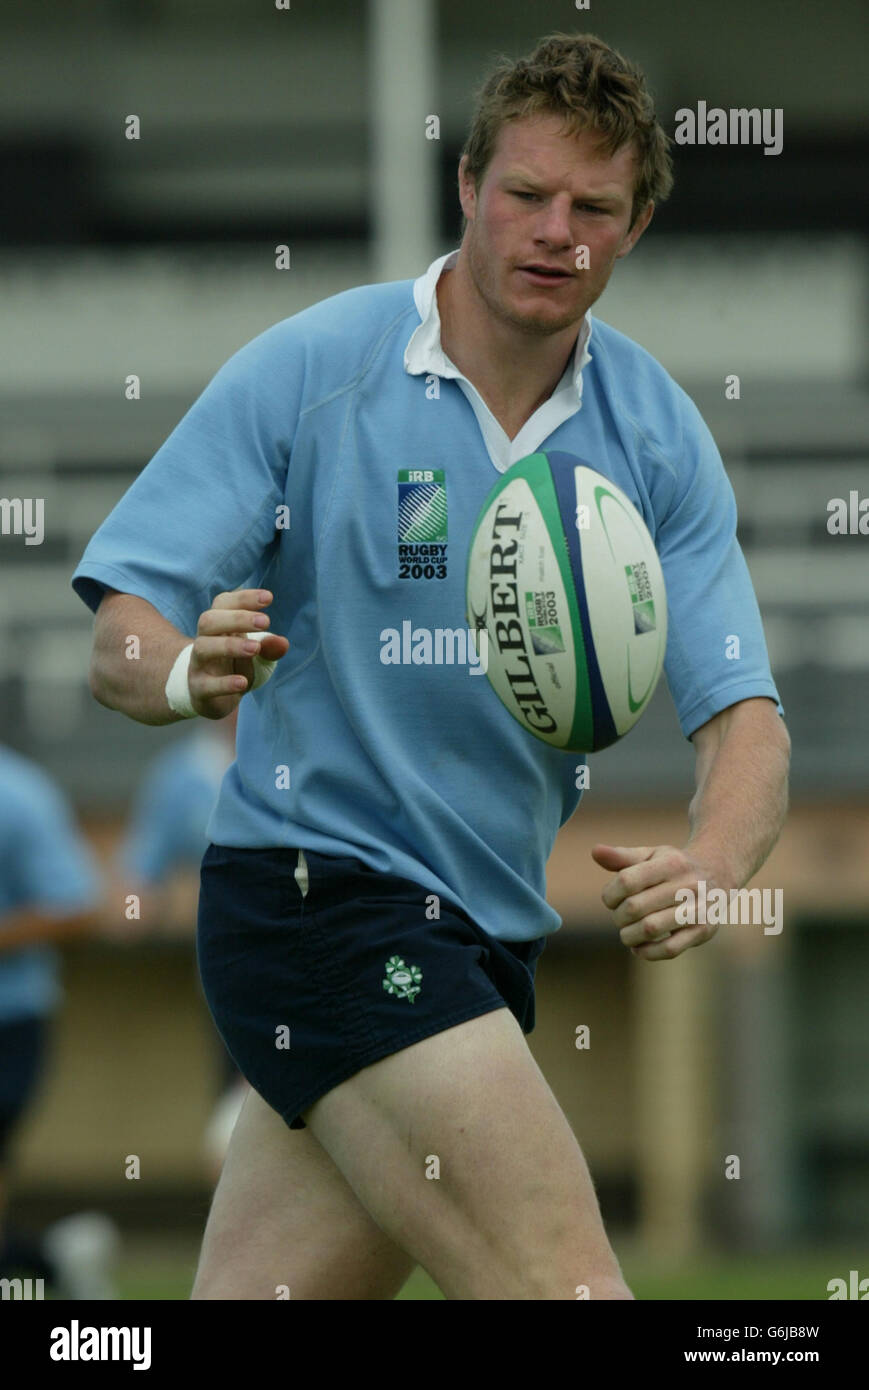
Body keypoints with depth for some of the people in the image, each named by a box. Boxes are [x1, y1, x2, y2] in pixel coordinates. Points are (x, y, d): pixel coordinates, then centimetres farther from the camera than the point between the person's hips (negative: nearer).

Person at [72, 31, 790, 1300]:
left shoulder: (660, 438, 2)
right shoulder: (306, 370, -10)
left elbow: (742, 715, -4)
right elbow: (120, 644, -10)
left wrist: (709, 866, -26)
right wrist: (188, 673, -34)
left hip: (482, 944, 6)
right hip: (315, 891, -5)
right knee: (570, 1288, -18)